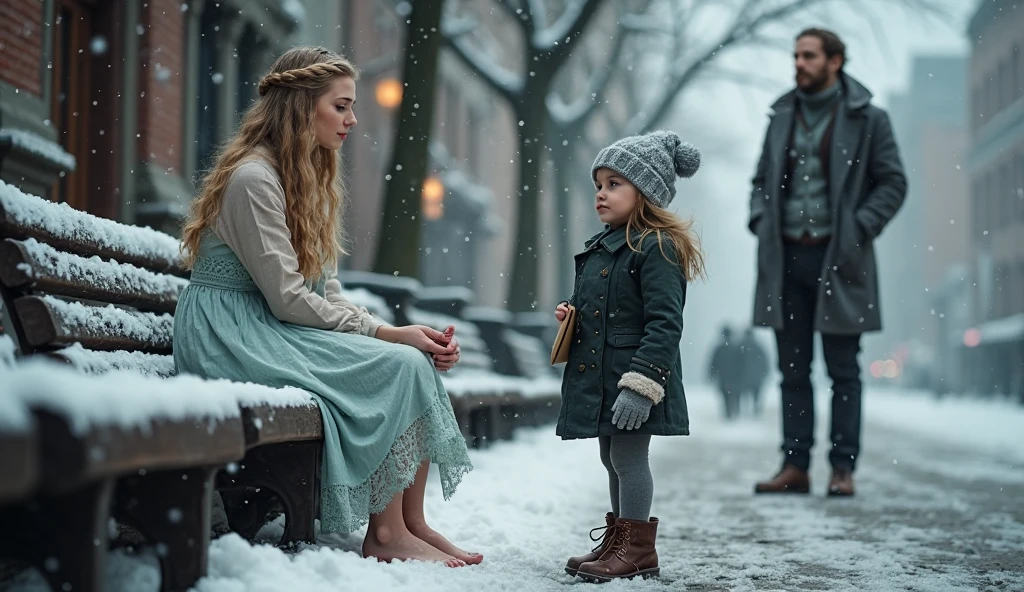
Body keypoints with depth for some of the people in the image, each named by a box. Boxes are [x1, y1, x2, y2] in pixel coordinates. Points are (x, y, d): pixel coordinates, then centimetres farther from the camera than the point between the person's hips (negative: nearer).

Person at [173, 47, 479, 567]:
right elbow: (288, 299, -19)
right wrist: (386, 333, -16)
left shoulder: (310, 180, 14)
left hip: (274, 330, 9)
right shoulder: (253, 178, -16)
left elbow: (327, 290, 10)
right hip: (230, 335, -9)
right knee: (398, 366, -21)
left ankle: (411, 523, -9)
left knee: (419, 359, -11)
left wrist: (391, 331, -6)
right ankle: (385, 534, -13)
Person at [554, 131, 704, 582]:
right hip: (600, 376, 9)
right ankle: (617, 541, 26)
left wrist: (641, 384, -27)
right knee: (612, 458, 16)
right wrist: (571, 314, 7)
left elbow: (664, 324, -21)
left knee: (628, 457, -3)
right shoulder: (601, 248, 14)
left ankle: (638, 549, 7)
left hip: (633, 377, -9)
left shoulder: (656, 249, -15)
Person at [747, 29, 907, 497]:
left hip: (838, 258, -4)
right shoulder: (783, 116, 13)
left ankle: (843, 468, 5)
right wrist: (760, 222, 4)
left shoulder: (866, 119, -1)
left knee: (843, 370, 0)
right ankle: (795, 466, 10)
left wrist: (859, 228, -11)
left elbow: (892, 183, 0)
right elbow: (762, 179, 20)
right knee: (793, 368, 6)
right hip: (787, 258, 4)